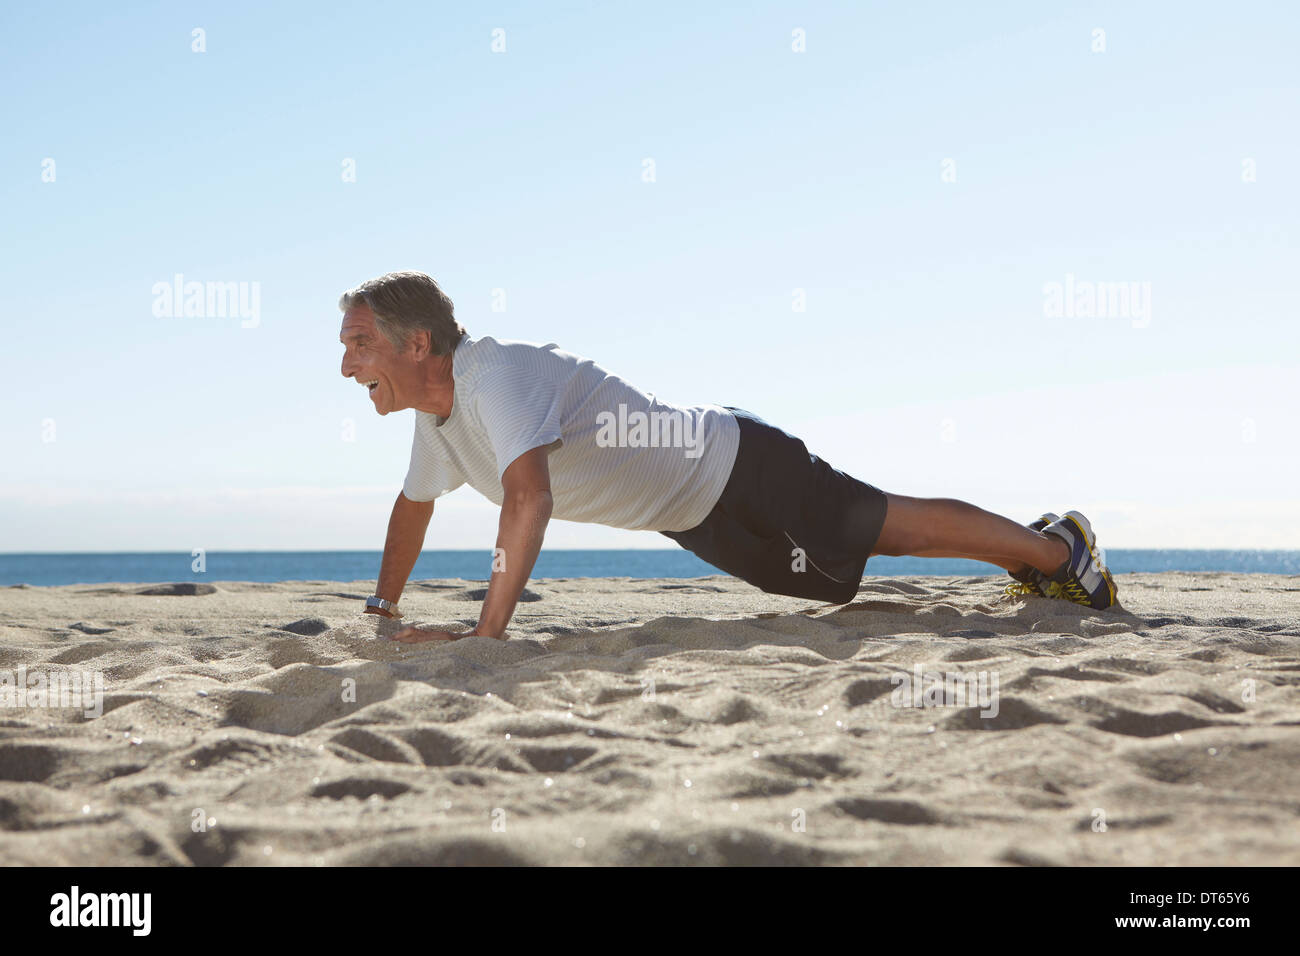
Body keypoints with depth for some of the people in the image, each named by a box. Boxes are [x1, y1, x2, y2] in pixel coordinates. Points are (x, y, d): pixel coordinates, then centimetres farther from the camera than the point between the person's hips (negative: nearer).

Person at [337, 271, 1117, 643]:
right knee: (884, 535, 21)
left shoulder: (495, 374, -30)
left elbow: (531, 499, -44)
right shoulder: (438, 417, 0)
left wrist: (486, 634, -42)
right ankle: (1032, 548, 38)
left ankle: (1058, 548, 18)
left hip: (740, 467, -8)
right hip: (698, 520, 8)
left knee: (900, 526, 0)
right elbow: (414, 505, 19)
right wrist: (383, 609, 19)